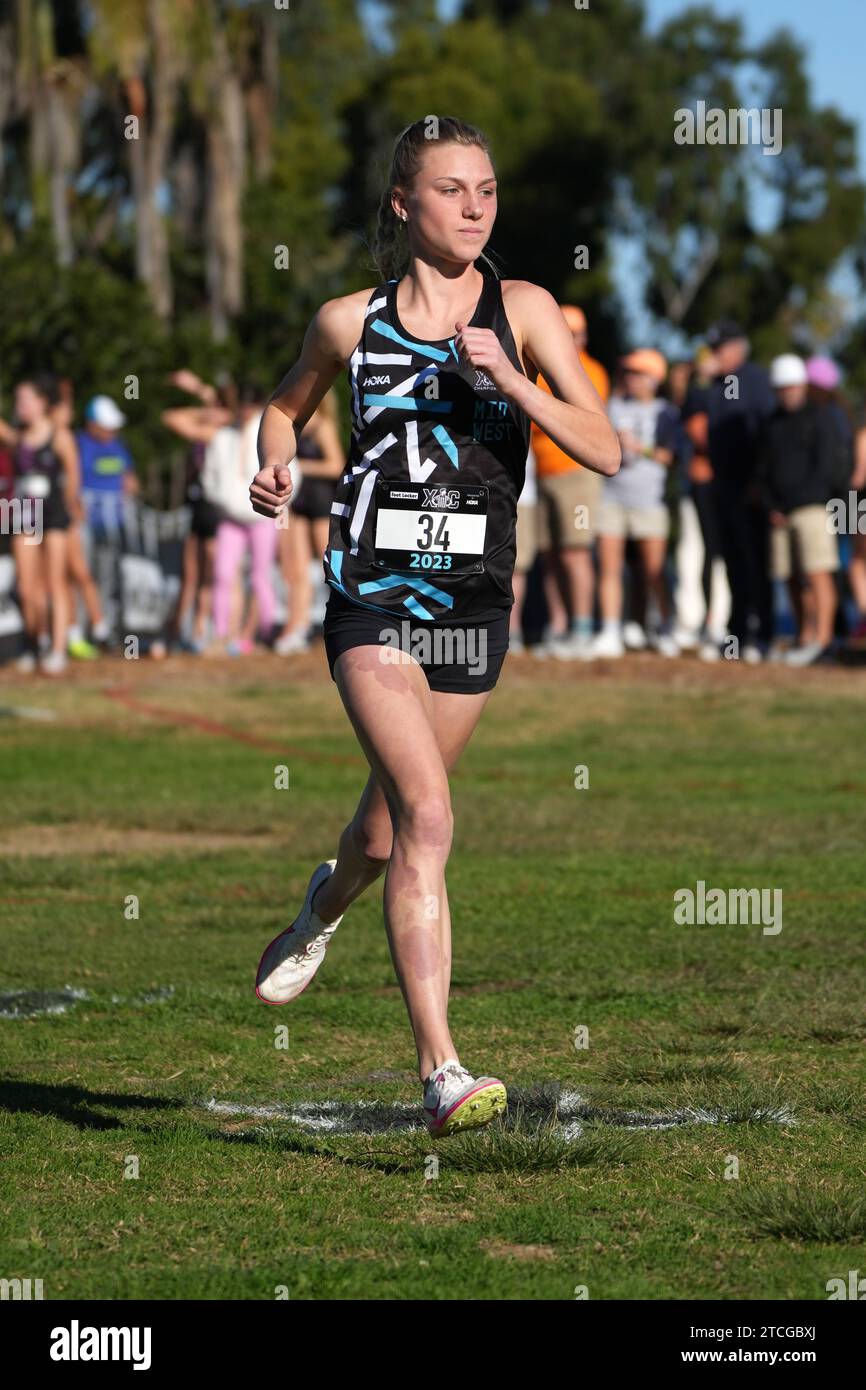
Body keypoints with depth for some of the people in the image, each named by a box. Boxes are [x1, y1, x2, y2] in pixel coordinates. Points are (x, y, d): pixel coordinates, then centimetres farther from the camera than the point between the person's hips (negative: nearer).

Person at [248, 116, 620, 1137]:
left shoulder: (522, 312, 1)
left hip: (474, 601, 2)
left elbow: (604, 451, -7)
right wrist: (275, 467, 3)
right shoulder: (350, 321, 3)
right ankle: (441, 1074, -23)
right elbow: (287, 403, 23)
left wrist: (508, 381, -20)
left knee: (385, 833, 16)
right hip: (372, 593, -2)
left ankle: (324, 909, 55)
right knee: (428, 818, -20)